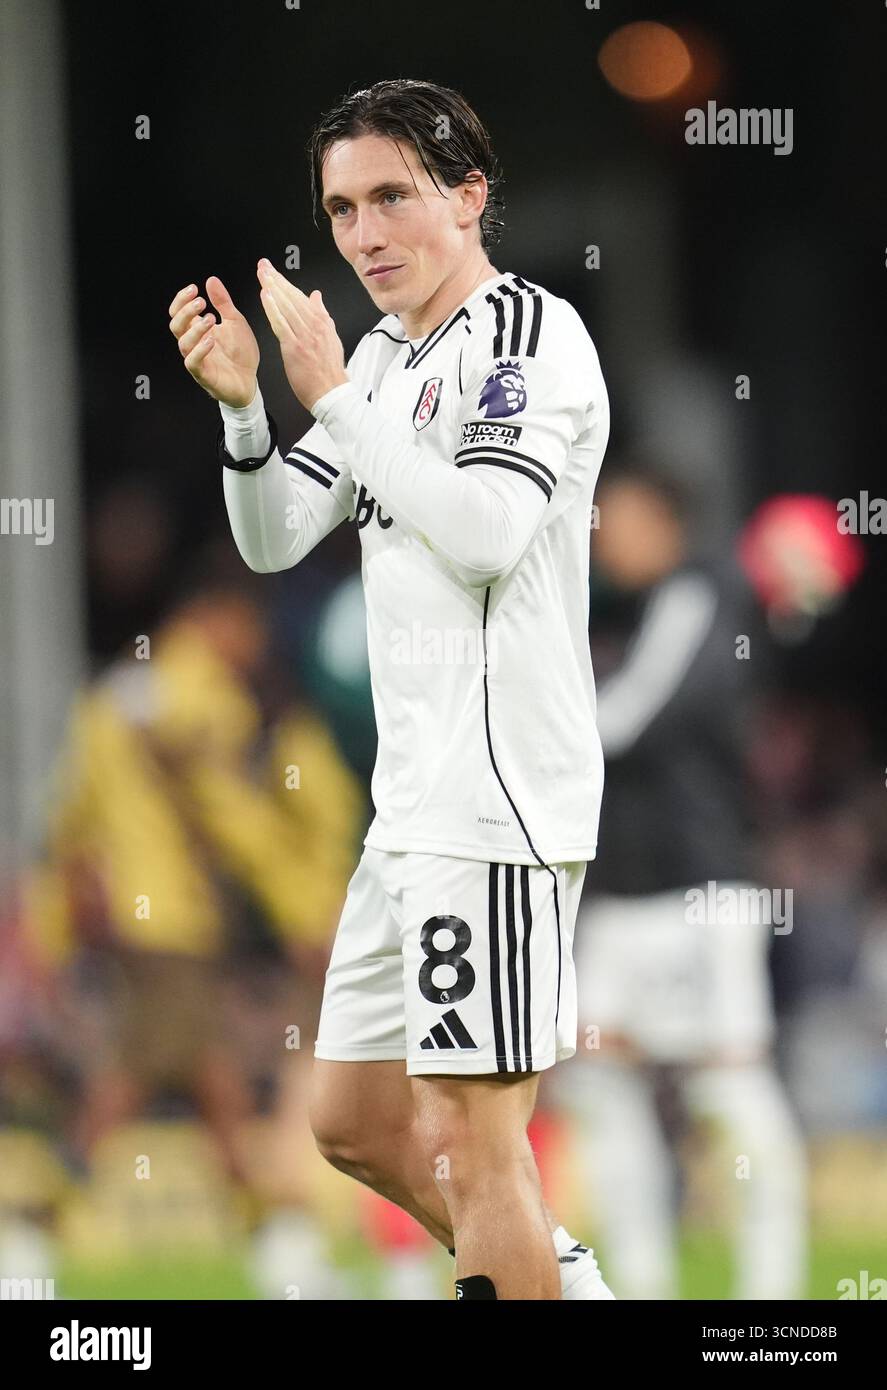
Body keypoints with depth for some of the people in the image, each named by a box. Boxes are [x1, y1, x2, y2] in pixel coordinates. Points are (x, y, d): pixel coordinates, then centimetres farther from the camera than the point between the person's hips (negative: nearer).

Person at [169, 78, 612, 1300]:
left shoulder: (530, 329, -9)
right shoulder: (386, 359, 18)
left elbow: (484, 532, -23)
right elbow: (274, 541, 17)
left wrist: (331, 396, -18)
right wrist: (245, 408, 0)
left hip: (501, 793, -10)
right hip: (415, 803, 10)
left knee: (472, 1134, -11)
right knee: (356, 1120, 15)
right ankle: (561, 1280, 27)